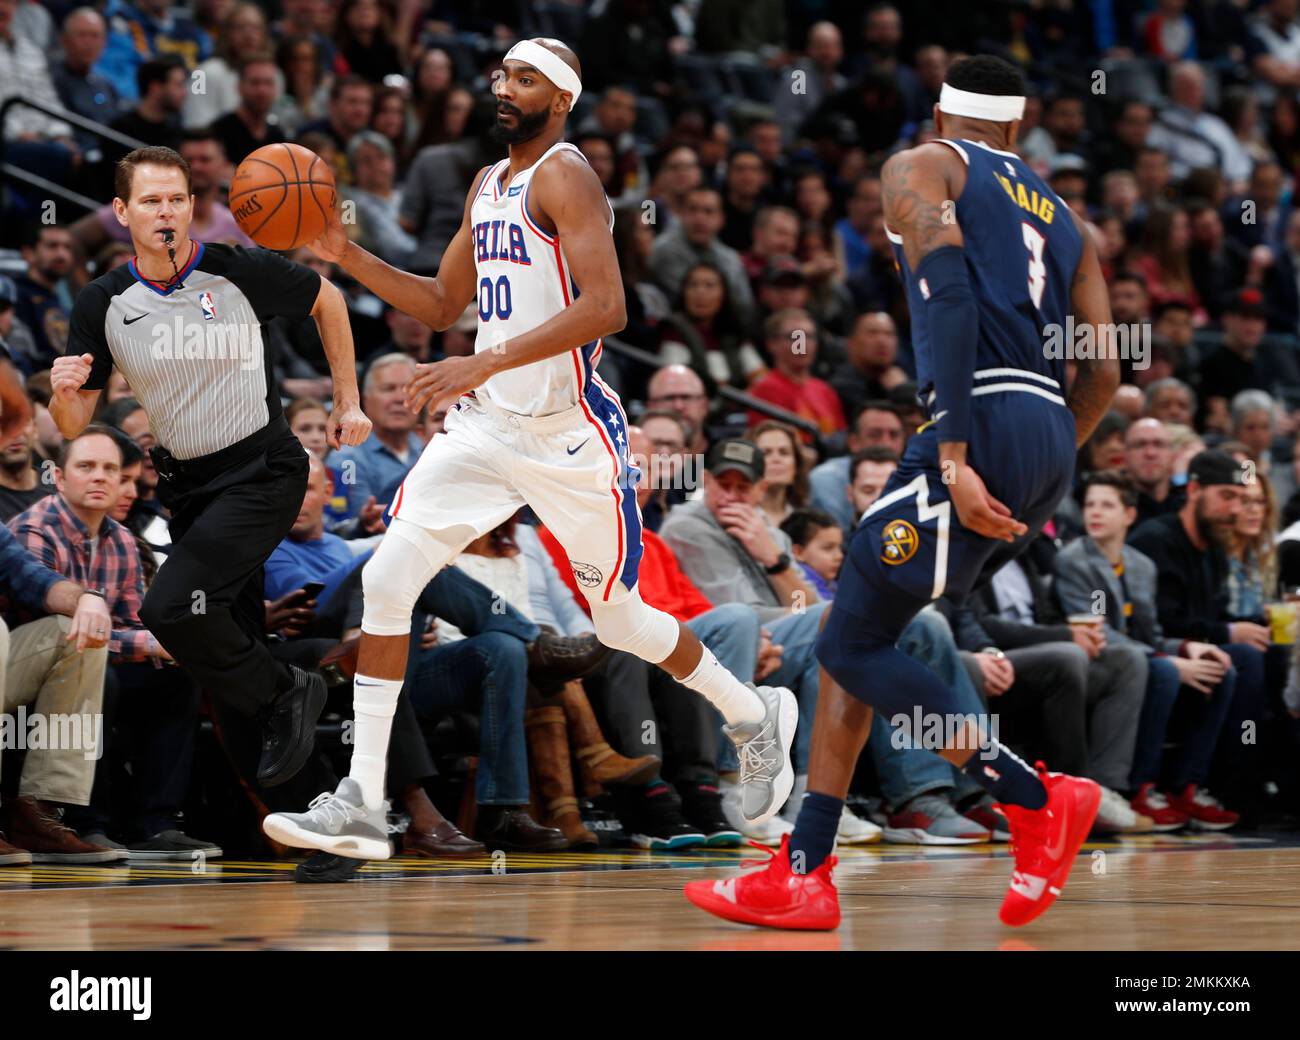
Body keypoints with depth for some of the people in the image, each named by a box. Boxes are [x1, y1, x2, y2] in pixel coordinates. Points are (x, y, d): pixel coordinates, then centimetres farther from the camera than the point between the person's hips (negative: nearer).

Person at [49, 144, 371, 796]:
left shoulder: (239, 272, -15)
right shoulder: (103, 303, -5)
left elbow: (327, 301, 5)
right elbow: (73, 427, -1)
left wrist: (348, 402, 6)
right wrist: (64, 391, -24)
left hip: (262, 472, -5)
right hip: (186, 484, 5)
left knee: (169, 607, -21)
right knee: (234, 635, 8)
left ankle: (283, 694, -1)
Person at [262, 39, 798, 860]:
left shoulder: (564, 176, -13)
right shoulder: (488, 186, 13)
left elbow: (605, 307, -25)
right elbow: (442, 304, 24)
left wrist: (484, 363, -30)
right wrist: (347, 256, 11)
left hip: (567, 433, -7)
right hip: (488, 427, 7)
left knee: (621, 622, 7)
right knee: (387, 580, -8)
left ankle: (756, 716, 35)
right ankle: (362, 806, -7)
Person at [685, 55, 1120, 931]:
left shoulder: (922, 168, 7)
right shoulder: (1063, 219, 26)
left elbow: (949, 293, -11)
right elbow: (1105, 370, 17)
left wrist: (955, 457, -18)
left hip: (982, 424, -8)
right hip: (1051, 446, 8)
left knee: (855, 649, -1)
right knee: (856, 635, 14)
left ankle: (1038, 801, -7)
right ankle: (805, 873, 10)